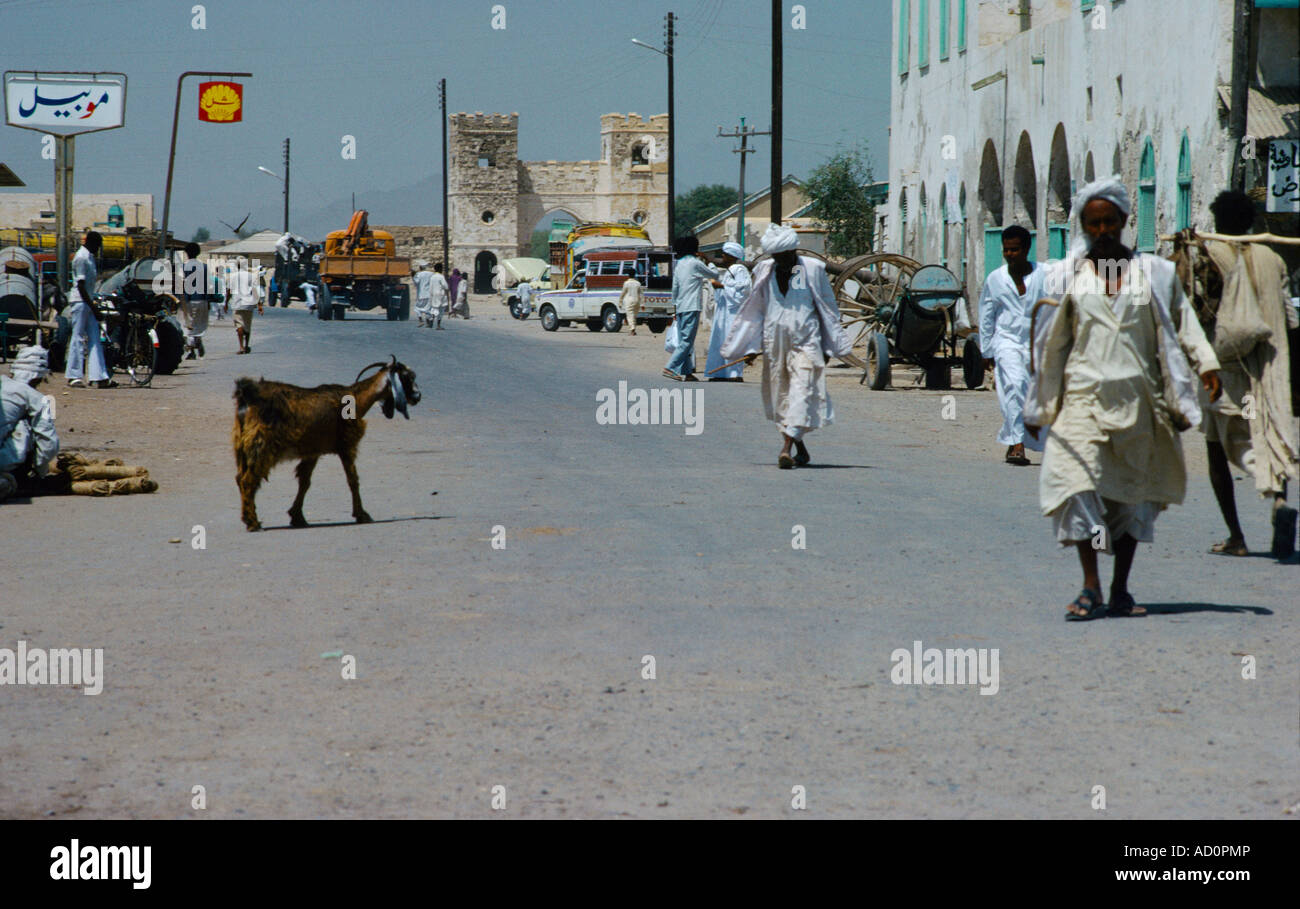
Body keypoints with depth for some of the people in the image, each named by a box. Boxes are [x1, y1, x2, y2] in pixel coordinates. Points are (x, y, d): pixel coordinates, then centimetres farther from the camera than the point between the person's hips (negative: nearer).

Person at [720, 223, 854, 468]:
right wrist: (751, 346, 13)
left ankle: (786, 447, -23)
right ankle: (801, 450, 18)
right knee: (780, 395, 7)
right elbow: (757, 310, 17)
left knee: (801, 391, -16)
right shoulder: (765, 271, 8)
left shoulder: (813, 269, -1)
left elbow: (828, 308, 6)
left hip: (805, 342, -4)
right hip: (774, 344, 4)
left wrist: (828, 346, 6)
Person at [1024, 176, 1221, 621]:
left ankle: (1121, 590, 14)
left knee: (1133, 493, 5)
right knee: (1078, 483, -15)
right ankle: (1090, 588, -13)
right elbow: (1048, 343, 11)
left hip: (1138, 399, 1)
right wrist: (1037, 407, 11)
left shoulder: (1154, 273, 8)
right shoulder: (1067, 275, 8)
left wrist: (1205, 363, -8)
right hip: (1083, 396, -1)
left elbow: (1181, 321, 8)